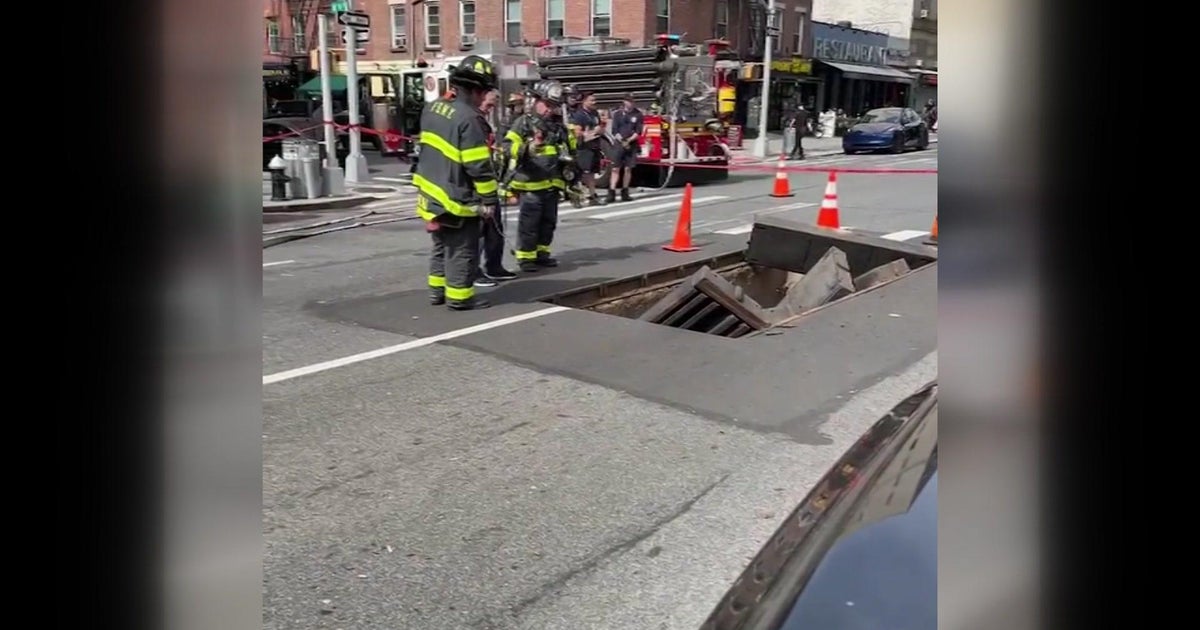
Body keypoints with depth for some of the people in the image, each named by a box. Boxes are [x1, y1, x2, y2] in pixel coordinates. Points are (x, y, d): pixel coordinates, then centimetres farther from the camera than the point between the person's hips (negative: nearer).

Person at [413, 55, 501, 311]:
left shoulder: (432, 108, 5)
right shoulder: (468, 118, -22)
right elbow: (479, 166, -21)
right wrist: (489, 199, -15)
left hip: (433, 194, 9)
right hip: (457, 199, -9)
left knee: (441, 245, 21)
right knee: (462, 250, 4)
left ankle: (437, 290, 28)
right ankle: (459, 296, 11)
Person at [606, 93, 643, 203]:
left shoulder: (638, 114, 4)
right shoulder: (617, 114, 3)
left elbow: (638, 132, 0)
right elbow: (615, 131, 0)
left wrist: (629, 140, -12)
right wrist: (622, 141, -12)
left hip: (632, 145, 1)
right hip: (619, 144, -1)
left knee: (628, 169, 5)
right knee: (616, 169, -5)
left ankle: (625, 192, 13)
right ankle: (612, 192, -7)